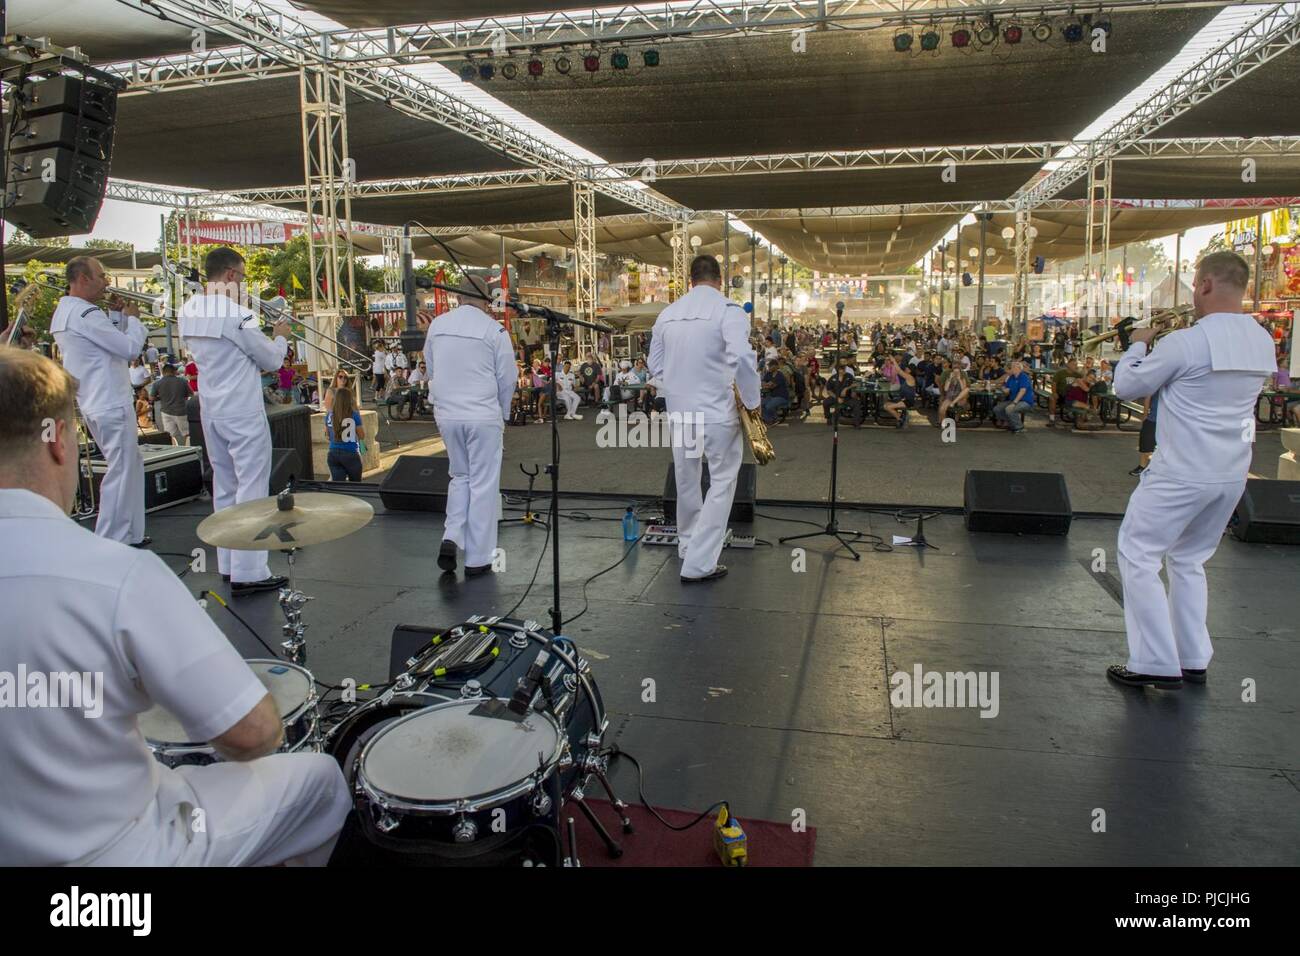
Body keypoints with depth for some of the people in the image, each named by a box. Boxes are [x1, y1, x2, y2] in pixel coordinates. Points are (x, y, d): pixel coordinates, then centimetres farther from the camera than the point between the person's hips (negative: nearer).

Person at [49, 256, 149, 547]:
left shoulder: (64, 312, 14)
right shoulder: (85, 314, -18)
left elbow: (109, 342, 17)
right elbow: (130, 347, -17)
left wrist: (116, 314, 7)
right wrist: (132, 317, -1)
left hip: (96, 403, 10)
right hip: (111, 405, -10)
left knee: (131, 468, 18)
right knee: (121, 473, -4)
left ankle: (130, 535, 25)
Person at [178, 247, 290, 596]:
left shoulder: (189, 311, 5)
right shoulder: (236, 314, -17)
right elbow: (272, 360, -8)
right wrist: (280, 336, 12)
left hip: (211, 410, 8)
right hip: (242, 413, -8)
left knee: (224, 486, 14)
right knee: (251, 489, -4)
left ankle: (228, 564, 21)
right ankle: (248, 573, -3)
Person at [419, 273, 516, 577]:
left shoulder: (436, 325, 4)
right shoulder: (494, 330, -8)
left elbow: (431, 369, 14)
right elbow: (507, 380, -4)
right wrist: (502, 415, 13)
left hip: (447, 415, 4)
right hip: (483, 416, -4)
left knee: (460, 477, 23)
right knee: (483, 484, 5)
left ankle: (451, 537, 7)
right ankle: (477, 559, 10)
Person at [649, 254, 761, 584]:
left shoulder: (667, 314, 6)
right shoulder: (728, 310, -11)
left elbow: (656, 365, 11)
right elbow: (742, 358, -23)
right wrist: (752, 401, -10)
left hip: (678, 409, 6)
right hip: (716, 411, -5)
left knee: (686, 479, 20)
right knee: (722, 483, 5)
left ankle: (688, 545, 37)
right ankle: (698, 563, 1)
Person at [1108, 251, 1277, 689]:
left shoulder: (1186, 343, -17)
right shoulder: (1263, 342, 6)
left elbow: (1125, 386, -6)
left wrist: (1138, 345, 11)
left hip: (1182, 473, -8)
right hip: (1233, 475, 8)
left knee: (1138, 557, 3)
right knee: (1188, 560, 20)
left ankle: (1156, 664, 2)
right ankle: (1193, 660, 24)